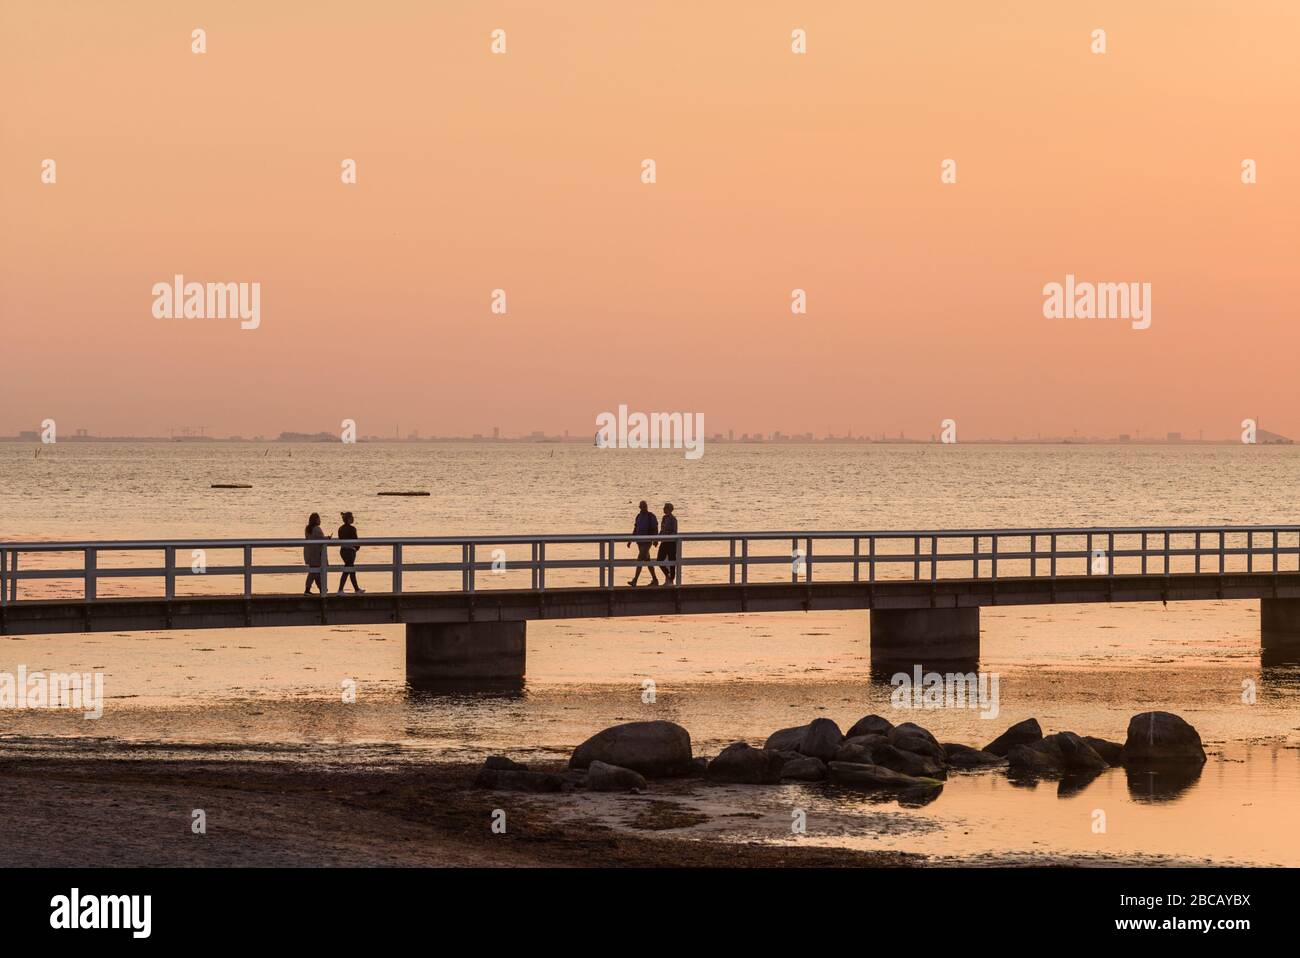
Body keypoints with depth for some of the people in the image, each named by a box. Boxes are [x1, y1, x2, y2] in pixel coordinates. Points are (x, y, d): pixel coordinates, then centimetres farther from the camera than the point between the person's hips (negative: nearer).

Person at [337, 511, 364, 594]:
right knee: (347, 571, -4)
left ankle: (356, 588, 27)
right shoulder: (352, 529, -15)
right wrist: (357, 547, 9)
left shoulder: (341, 528, 8)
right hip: (350, 550, -8)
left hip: (343, 550, 8)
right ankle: (340, 590, -7)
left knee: (352, 569, 18)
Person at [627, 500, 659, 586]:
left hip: (647, 541, -7)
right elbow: (635, 529, 19)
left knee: (639, 560, -15)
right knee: (647, 560, 12)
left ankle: (634, 580, -18)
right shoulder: (639, 516, 13)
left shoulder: (651, 516, -7)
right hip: (640, 542, 8)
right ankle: (655, 580, 20)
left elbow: (655, 529, -10)